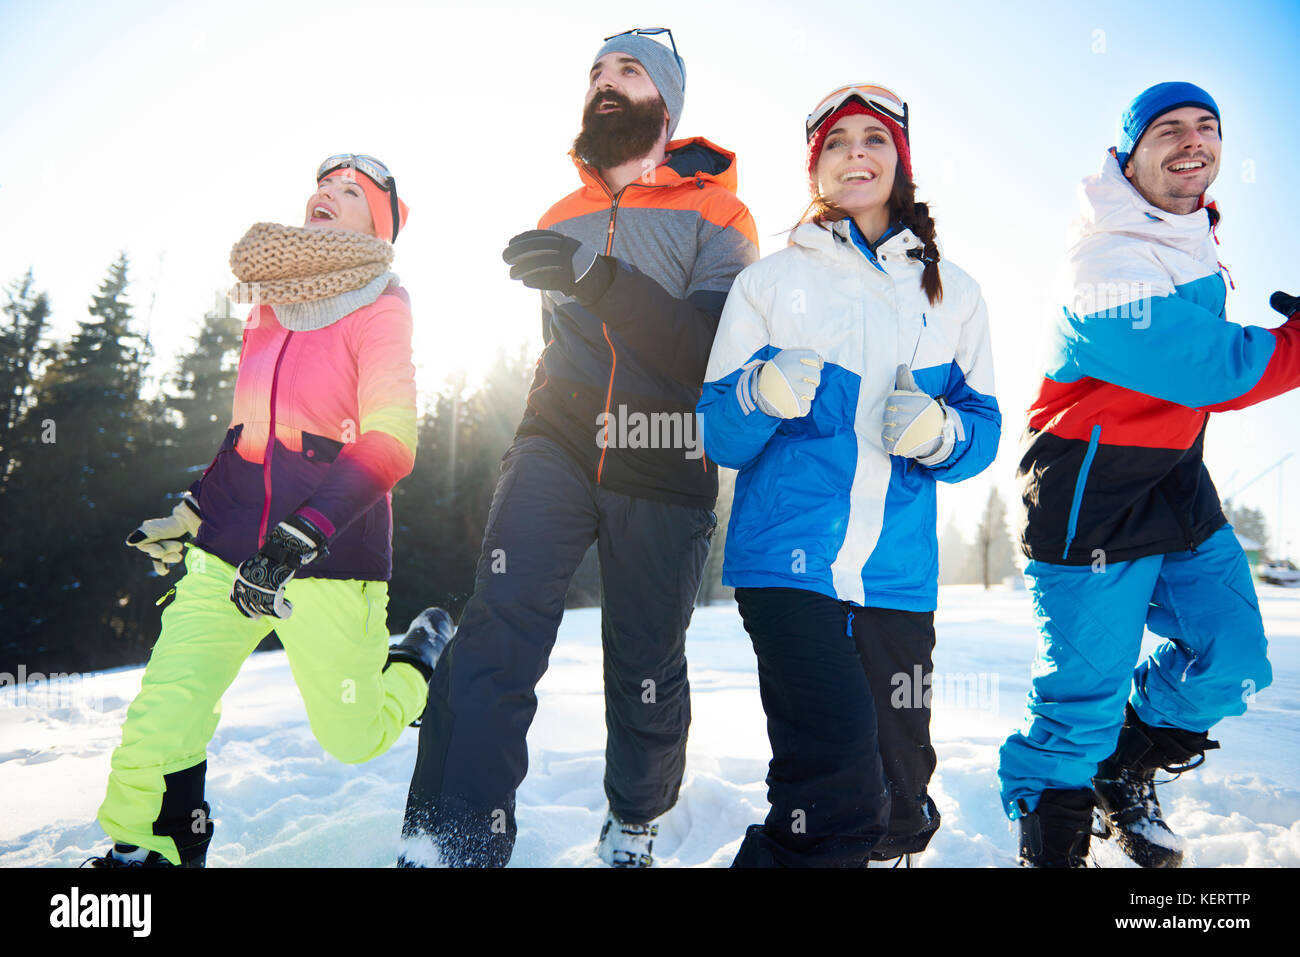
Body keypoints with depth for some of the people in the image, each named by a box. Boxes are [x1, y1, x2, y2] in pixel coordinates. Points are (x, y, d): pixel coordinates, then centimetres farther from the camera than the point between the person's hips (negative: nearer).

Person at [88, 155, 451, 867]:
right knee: (158, 723, -8)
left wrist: (303, 534, -28)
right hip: (227, 551, 5)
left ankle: (425, 652, 37)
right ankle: (141, 852, 17)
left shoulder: (379, 308, -6)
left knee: (351, 739, 8)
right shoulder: (268, 306, 13)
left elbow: (389, 444, -17)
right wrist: (192, 511, 19)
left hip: (329, 561, -5)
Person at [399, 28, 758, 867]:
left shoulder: (716, 217, 1)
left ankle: (635, 826, 32)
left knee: (646, 669, 6)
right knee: (501, 618, -20)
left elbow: (717, 353, -16)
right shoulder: (560, 220, 16)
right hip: (559, 446, 3)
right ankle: (452, 839, -16)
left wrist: (601, 281, -30)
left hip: (663, 471, -2)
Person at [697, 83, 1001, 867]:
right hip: (787, 558, -3)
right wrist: (762, 395, -18)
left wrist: (938, 432, -11)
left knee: (899, 814, 9)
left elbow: (984, 432, 11)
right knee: (838, 779, -19)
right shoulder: (771, 280, 9)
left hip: (898, 573, 3)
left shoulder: (952, 292, 15)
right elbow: (718, 435, 4)